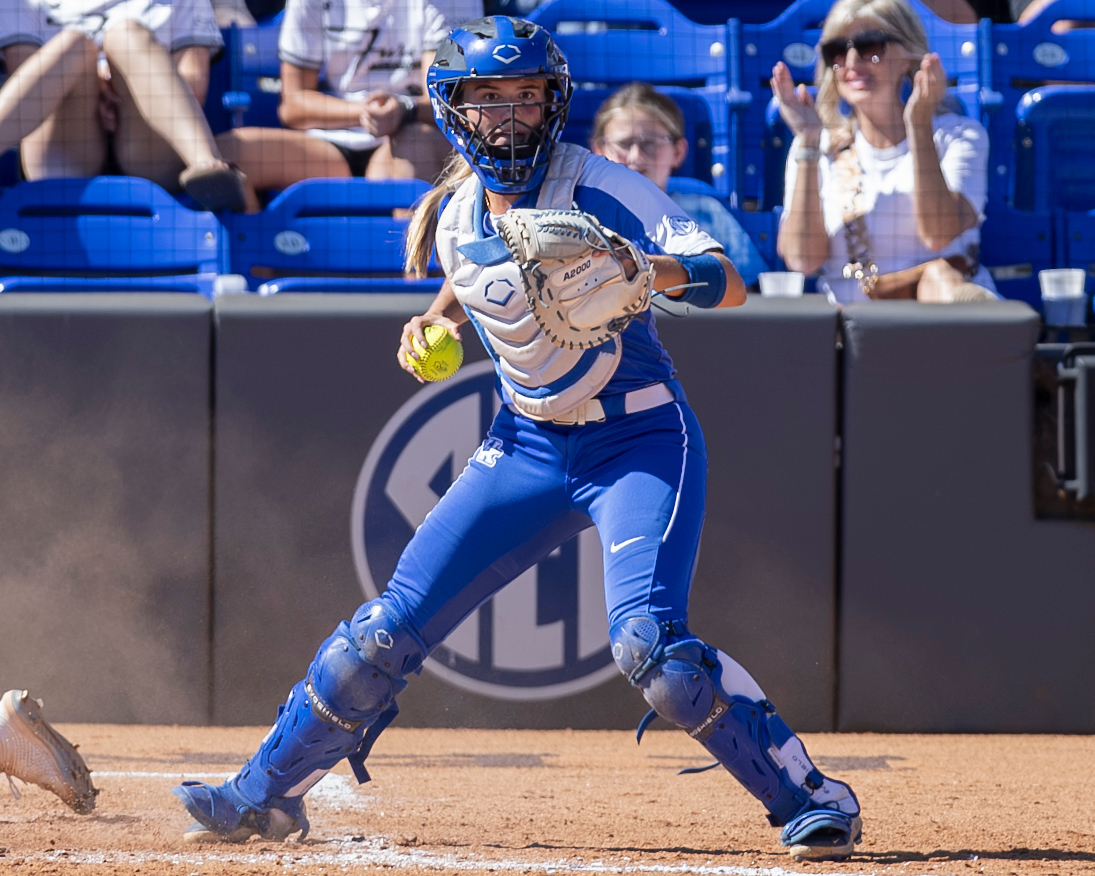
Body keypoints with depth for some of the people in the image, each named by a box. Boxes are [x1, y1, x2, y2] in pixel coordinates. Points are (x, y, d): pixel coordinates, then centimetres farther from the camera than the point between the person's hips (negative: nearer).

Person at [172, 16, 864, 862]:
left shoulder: (600, 188, -16)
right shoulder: (455, 215, 1)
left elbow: (729, 281, -25)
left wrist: (651, 268, -44)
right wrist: (432, 323, 5)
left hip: (640, 440, -5)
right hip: (527, 444, 5)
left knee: (649, 645, -25)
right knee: (389, 629, 1)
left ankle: (814, 801, -13)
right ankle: (263, 796, 16)